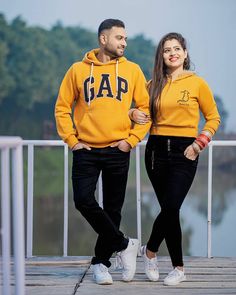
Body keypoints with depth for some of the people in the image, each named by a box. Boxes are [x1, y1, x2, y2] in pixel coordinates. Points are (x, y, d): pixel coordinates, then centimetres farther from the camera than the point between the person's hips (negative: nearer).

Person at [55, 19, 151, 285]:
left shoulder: (132, 70, 5)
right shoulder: (78, 70, 4)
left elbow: (145, 108, 6)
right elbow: (62, 108, 7)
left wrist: (131, 139, -4)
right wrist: (71, 140, -2)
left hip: (117, 151, 1)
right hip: (86, 150, 0)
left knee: (112, 209, 4)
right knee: (84, 200, -14)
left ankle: (101, 261, 18)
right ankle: (124, 244, 2)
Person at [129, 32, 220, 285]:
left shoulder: (197, 83, 2)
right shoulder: (154, 84, 9)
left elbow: (213, 118, 5)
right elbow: (143, 116, 17)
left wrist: (199, 143, -7)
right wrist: (134, 114, -6)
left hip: (184, 151, -2)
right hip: (156, 150, 2)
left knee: (171, 207, -14)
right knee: (170, 210, 3)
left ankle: (150, 250, 11)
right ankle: (179, 268, 13)